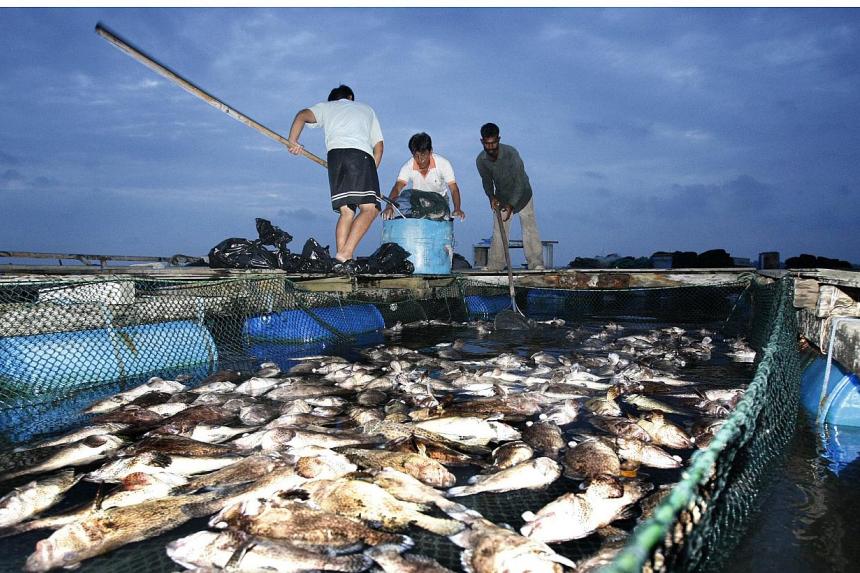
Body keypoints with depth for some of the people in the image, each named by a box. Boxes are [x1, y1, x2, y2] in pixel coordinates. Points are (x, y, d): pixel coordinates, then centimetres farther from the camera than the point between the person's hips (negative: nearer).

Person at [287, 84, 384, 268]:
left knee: (346, 212, 4)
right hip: (362, 154, -2)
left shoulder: (326, 106, 31)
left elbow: (303, 115, 9)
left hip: (335, 153, 2)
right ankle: (346, 253, -27)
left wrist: (293, 140, 12)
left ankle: (341, 255, -10)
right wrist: (370, 174, 26)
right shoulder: (367, 109, 34)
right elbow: (378, 146, 25)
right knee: (370, 208, -9)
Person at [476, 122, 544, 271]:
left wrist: (511, 205, -35)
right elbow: (486, 180, 0)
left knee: (529, 228, -7)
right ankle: (494, 267, 6)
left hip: (521, 195, -3)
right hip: (501, 197, 3)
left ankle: (537, 265, -4)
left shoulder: (511, 153, -30)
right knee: (498, 232, 2)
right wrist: (491, 196, -19)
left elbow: (520, 181, -28)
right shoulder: (481, 160, -16)